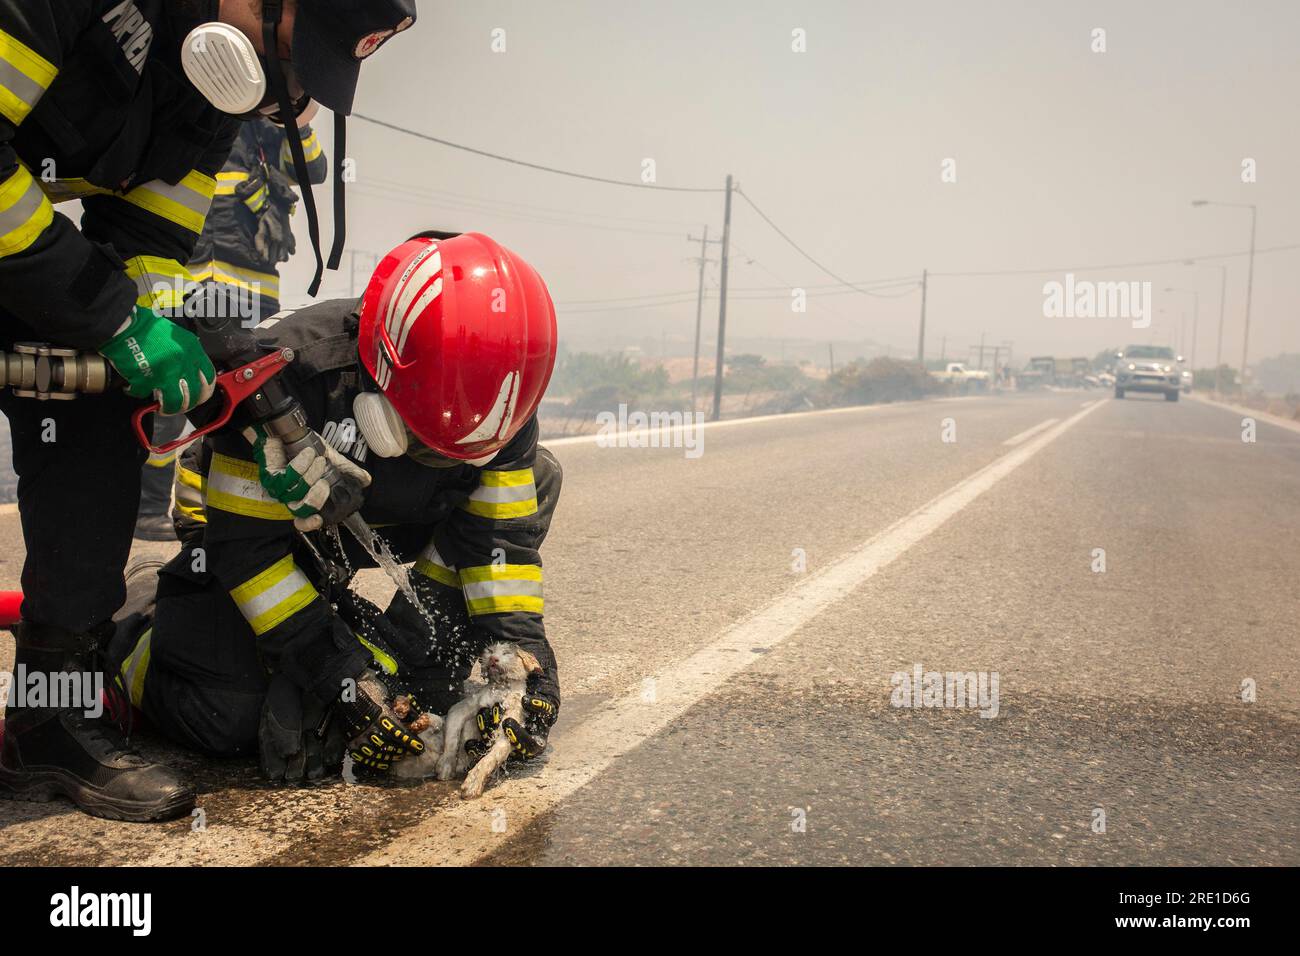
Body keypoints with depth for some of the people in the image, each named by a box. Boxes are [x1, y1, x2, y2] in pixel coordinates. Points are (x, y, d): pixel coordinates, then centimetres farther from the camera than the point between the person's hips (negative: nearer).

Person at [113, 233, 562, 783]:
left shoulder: (491, 400, -23)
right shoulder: (288, 370, -37)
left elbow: (503, 530, -13)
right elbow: (247, 543, -30)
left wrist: (519, 646, -25)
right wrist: (342, 674, -33)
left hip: (378, 523, 5)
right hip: (245, 514, -5)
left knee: (536, 477, -12)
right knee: (225, 718, -22)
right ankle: (127, 631, 12)